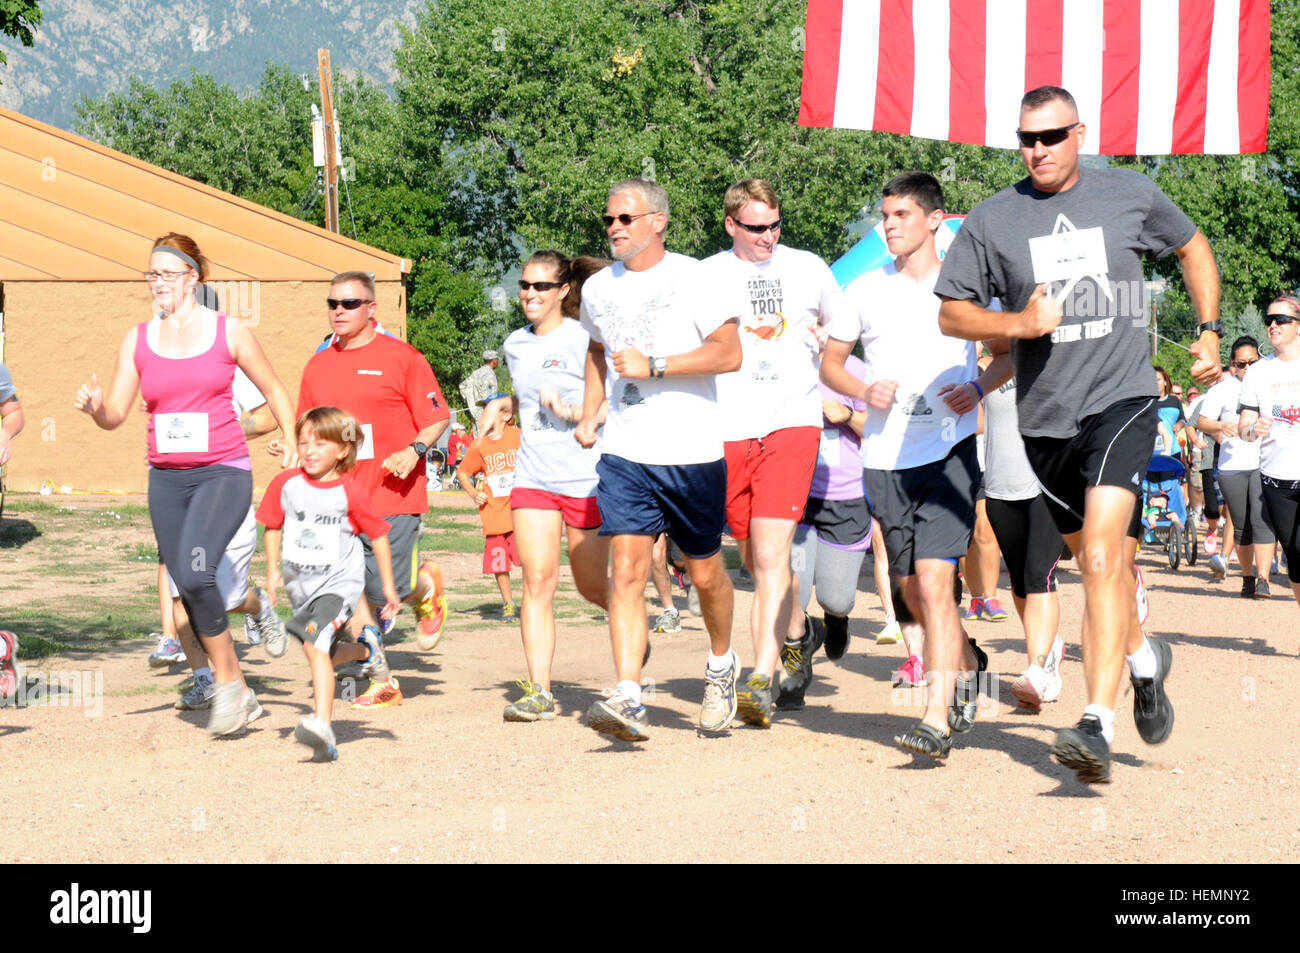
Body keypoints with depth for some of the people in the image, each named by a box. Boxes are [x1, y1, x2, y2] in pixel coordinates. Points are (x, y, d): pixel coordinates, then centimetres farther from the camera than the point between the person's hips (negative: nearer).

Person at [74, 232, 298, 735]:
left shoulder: (228, 332, 1)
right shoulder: (138, 339, 8)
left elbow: (274, 390, 12)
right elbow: (115, 414, 6)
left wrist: (293, 445, 1)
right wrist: (94, 406, -16)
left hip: (224, 472, -4)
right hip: (167, 479, 4)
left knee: (195, 572, -24)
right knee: (189, 588, 5)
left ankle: (227, 680, -7)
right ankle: (239, 696, 20)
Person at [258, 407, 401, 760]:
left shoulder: (350, 494, -13)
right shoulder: (285, 485, -3)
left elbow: (378, 535, -2)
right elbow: (273, 526, 12)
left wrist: (388, 586, 1)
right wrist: (272, 571, 8)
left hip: (339, 583, -6)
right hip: (300, 585, 6)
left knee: (315, 646, -26)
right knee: (326, 653, 21)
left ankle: (322, 726, -31)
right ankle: (367, 648, 53)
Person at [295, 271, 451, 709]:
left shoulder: (401, 357, -2)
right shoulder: (318, 366, 14)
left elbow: (438, 418, 0)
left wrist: (414, 451, -17)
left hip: (392, 496, -5)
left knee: (385, 589, -7)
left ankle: (425, 583, 29)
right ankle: (381, 681, 10)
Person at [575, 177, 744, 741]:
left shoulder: (692, 278, -6)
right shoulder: (598, 288, 11)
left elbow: (729, 354, -14)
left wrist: (654, 365, -19)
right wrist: (589, 415, 19)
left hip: (693, 452, -3)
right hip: (625, 455, 3)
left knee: (705, 573, 10)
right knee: (626, 571, -12)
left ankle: (722, 665, 37)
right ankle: (628, 700, -17)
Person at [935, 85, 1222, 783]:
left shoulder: (1130, 195, 4)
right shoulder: (991, 220, 4)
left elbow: (1192, 247, 22)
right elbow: (951, 312, 8)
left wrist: (1209, 330, 13)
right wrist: (1016, 324, -9)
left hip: (1121, 397, -3)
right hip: (1044, 414, 3)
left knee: (1101, 553, -21)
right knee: (1095, 560, 16)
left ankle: (1098, 726, -26)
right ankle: (1144, 657, 46)